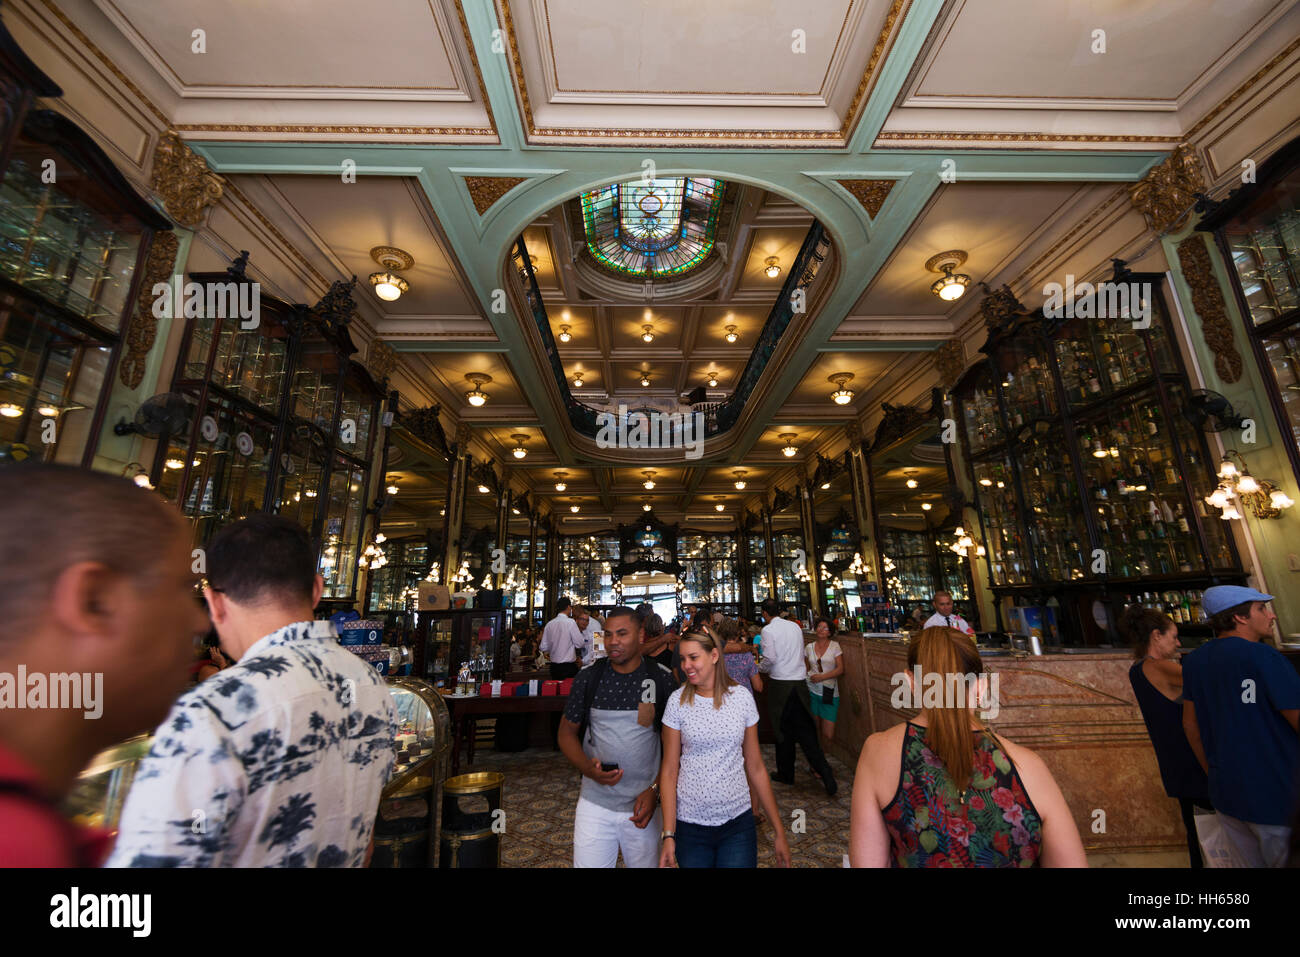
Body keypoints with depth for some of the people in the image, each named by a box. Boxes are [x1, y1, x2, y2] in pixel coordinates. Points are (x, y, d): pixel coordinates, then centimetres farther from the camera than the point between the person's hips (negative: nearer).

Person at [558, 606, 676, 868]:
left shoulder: (661, 680, -8)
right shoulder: (588, 678, -5)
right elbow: (567, 731, 2)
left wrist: (655, 790, -9)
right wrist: (588, 769, -14)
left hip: (643, 805, 0)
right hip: (595, 804, 1)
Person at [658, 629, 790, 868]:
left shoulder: (742, 696, -5)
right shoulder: (678, 701, -8)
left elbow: (755, 767, 2)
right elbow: (669, 770, -4)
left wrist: (779, 830, 5)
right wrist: (668, 835, -8)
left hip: (738, 821, 1)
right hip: (690, 823, 0)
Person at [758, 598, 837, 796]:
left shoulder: (768, 630, -10)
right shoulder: (795, 626, 8)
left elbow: (769, 659, -13)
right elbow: (800, 653, 16)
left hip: (780, 685, -5)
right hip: (800, 682, 5)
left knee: (783, 730, 9)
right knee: (805, 730, 9)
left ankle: (786, 773, 22)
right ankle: (825, 773, -1)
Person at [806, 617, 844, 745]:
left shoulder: (835, 646, 0)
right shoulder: (809, 647, 8)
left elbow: (840, 669, -6)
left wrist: (821, 677, -14)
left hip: (829, 693, -2)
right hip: (812, 691, 2)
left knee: (828, 735, -5)